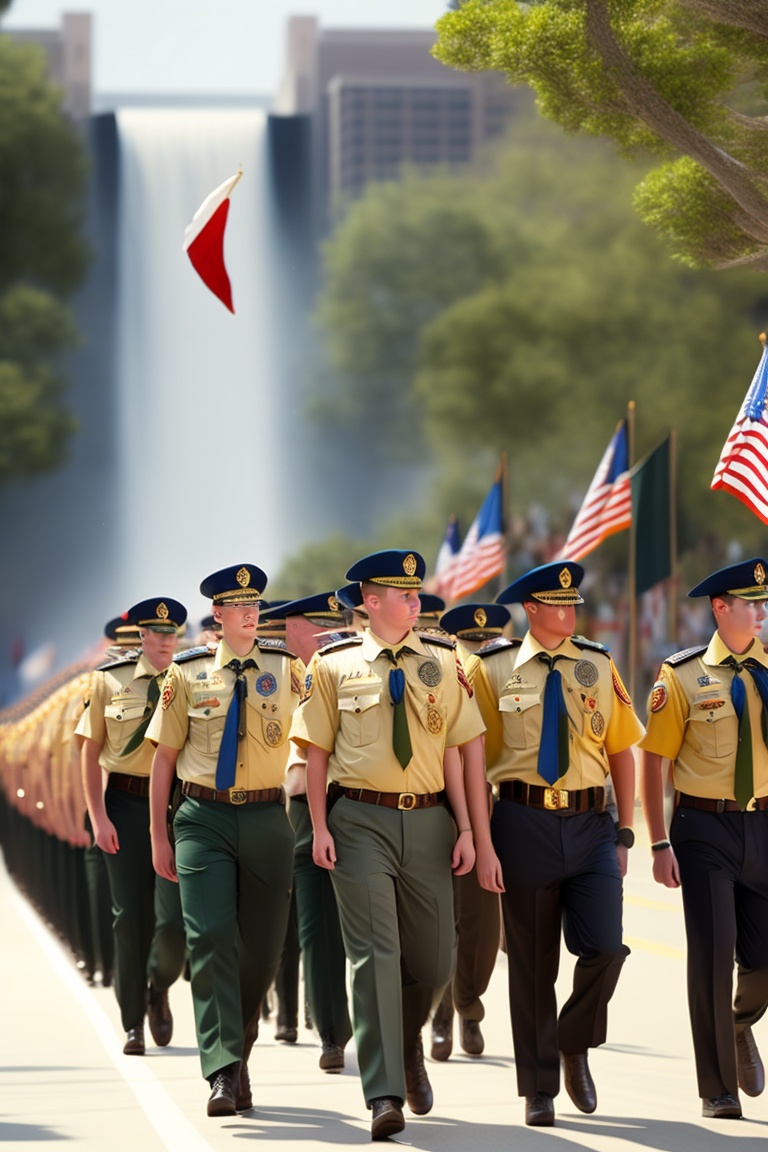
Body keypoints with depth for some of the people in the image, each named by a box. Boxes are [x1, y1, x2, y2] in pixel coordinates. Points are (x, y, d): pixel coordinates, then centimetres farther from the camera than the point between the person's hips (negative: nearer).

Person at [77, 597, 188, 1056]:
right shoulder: (110, 681, 3)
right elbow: (91, 752, 5)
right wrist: (99, 818, -4)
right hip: (125, 804, 0)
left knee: (175, 917, -9)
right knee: (131, 916, 1)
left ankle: (159, 989, 22)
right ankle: (133, 1023, 12)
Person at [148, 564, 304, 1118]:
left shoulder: (287, 667, 3)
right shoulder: (188, 673, 4)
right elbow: (164, 757, 9)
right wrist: (160, 836, 6)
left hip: (266, 818, 1)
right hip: (203, 817, -1)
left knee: (262, 946, 6)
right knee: (211, 939, -14)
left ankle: (240, 1053, 30)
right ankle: (223, 1072, -16)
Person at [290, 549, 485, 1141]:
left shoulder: (444, 662, 6)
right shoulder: (334, 665, 3)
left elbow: (461, 750, 5)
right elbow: (317, 752, 4)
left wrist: (467, 829, 0)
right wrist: (320, 828, -4)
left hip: (428, 821, 3)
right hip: (359, 820, -2)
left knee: (435, 958, 7)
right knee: (376, 955, -10)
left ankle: (407, 1045, 38)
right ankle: (385, 1097, -12)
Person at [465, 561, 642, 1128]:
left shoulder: (599, 666, 6)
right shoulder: (493, 670, -2)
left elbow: (622, 755, 11)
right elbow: (472, 760, -4)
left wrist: (624, 835, 6)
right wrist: (483, 843, -10)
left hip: (590, 825, 2)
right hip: (525, 823, -2)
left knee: (605, 947, -12)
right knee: (532, 961, 5)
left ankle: (576, 1045, 17)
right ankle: (540, 1089, 17)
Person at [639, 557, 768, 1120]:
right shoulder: (682, 676, -3)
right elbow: (652, 761, -1)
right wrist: (660, 844, -6)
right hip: (705, 827, -2)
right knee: (713, 952, -6)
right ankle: (719, 1089, 6)